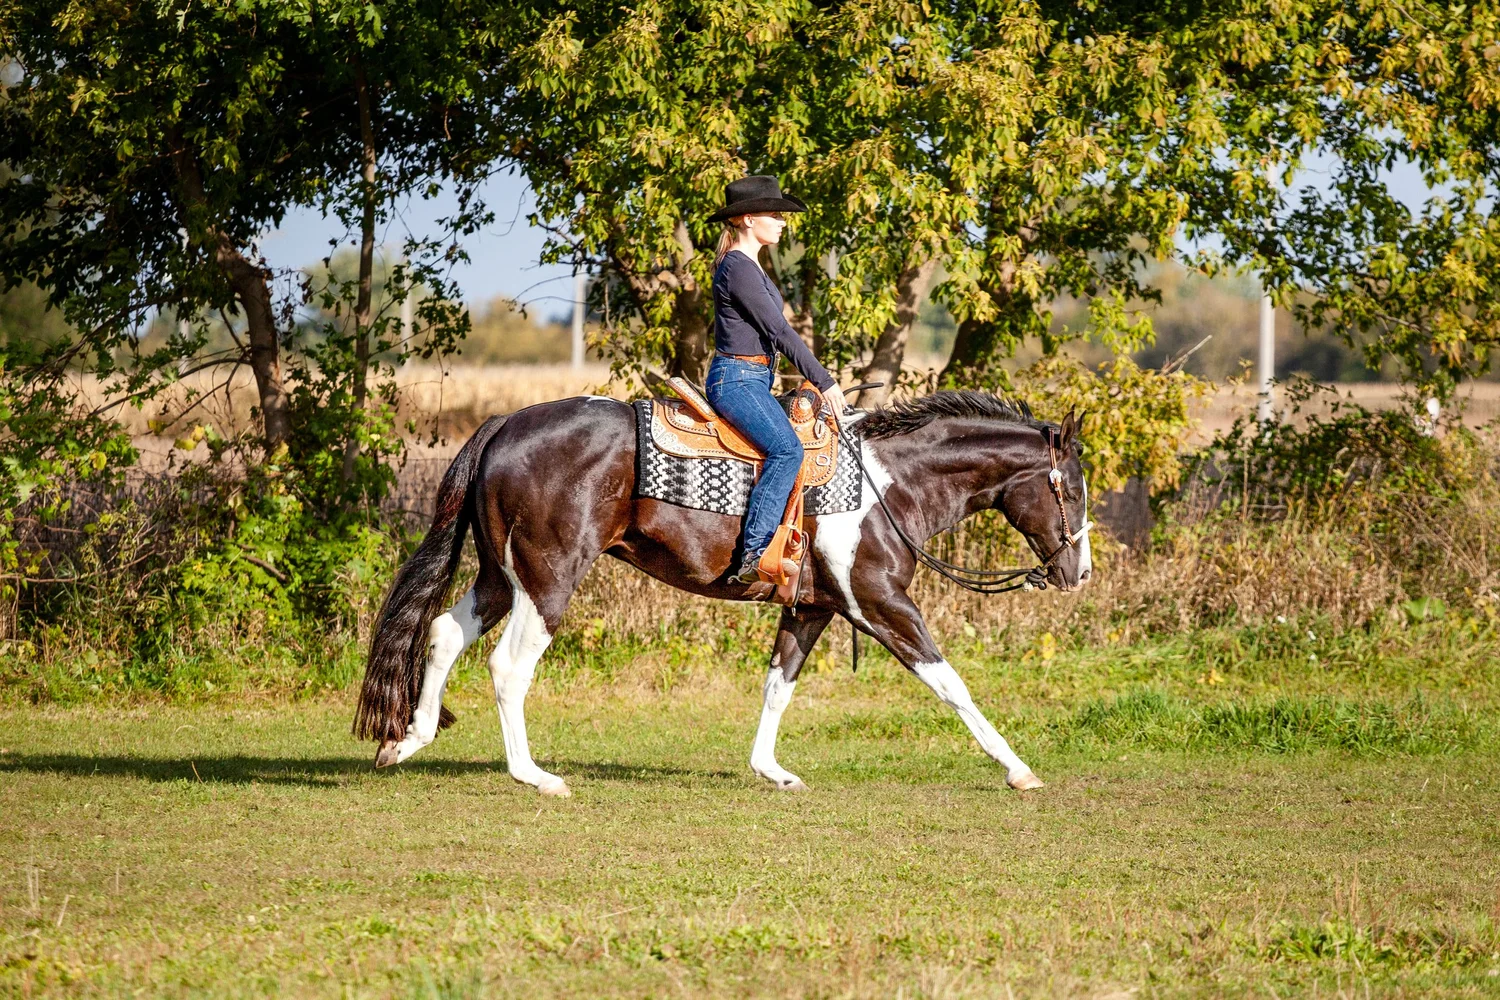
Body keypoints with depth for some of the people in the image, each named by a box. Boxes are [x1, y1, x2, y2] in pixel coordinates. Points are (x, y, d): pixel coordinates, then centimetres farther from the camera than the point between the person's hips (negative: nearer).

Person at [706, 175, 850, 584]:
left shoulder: (749, 266, 18)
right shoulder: (737, 267, -14)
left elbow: (774, 329, 22)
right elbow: (778, 329, -17)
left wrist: (815, 380, 20)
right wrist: (824, 382, -14)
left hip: (755, 380, 11)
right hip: (736, 379, -11)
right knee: (787, 449, -28)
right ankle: (754, 555, -35)